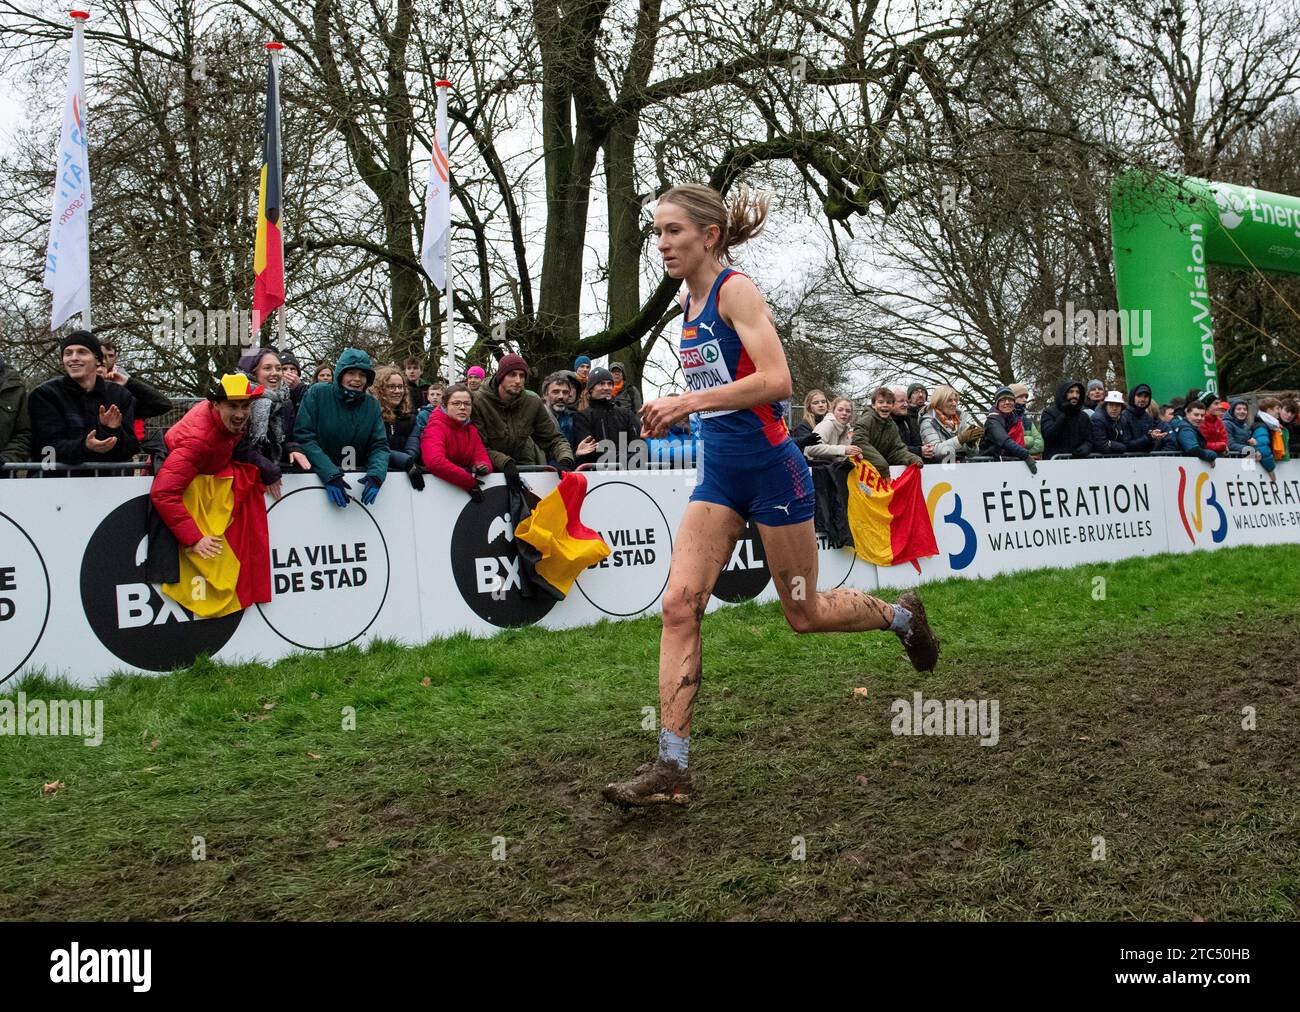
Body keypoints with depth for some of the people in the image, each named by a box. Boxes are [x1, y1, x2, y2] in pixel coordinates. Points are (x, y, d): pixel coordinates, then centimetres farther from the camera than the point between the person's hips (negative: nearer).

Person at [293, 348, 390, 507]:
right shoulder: (317, 393, -3)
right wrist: (330, 475, -22)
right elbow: (303, 437, -10)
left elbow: (380, 446, 1)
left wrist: (376, 475, -21)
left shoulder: (373, 405, 6)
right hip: (316, 475, -2)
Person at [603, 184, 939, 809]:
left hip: (770, 469, -7)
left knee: (804, 615, 8)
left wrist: (689, 402, -26)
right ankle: (671, 769, -6)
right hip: (719, 475, 7)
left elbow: (777, 380, -26)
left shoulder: (735, 290, -14)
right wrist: (674, 414, 9)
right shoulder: (688, 302, 11)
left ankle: (901, 614, 39)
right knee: (679, 605, -8)